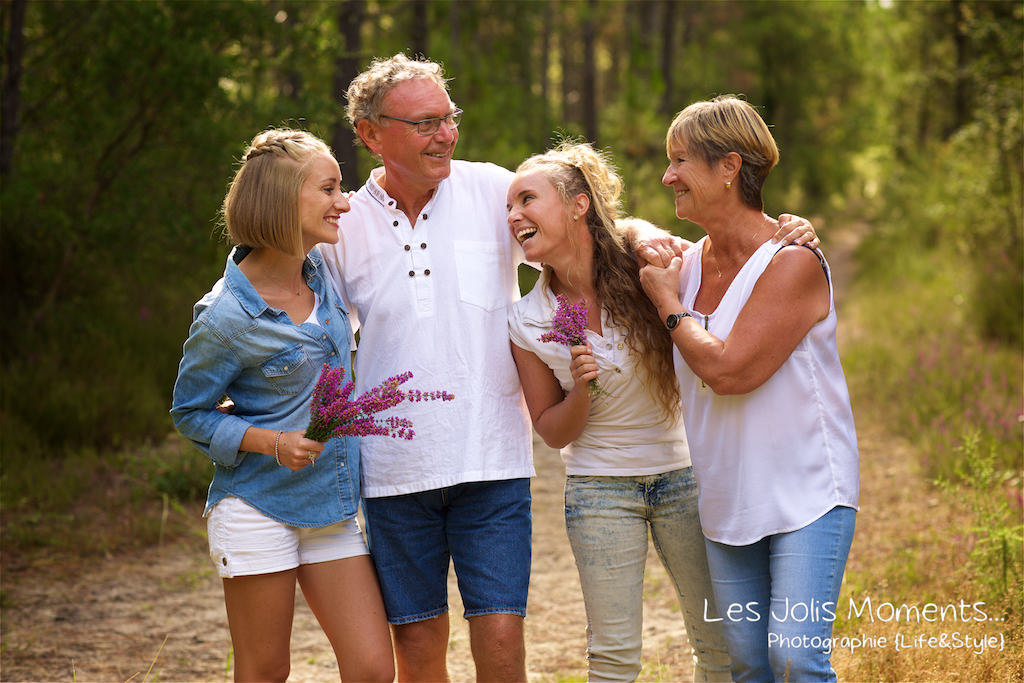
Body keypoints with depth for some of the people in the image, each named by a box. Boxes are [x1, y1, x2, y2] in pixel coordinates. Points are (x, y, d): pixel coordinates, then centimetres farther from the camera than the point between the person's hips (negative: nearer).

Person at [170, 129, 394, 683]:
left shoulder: (319, 268, 1)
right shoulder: (227, 316, -17)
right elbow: (190, 412, -6)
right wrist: (273, 442, -18)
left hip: (332, 507, 6)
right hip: (258, 508, -6)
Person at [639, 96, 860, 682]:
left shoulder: (793, 263, -16)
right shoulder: (687, 263, 6)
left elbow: (728, 369, -22)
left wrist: (668, 302, -10)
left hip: (808, 496, -7)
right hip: (728, 499, 7)